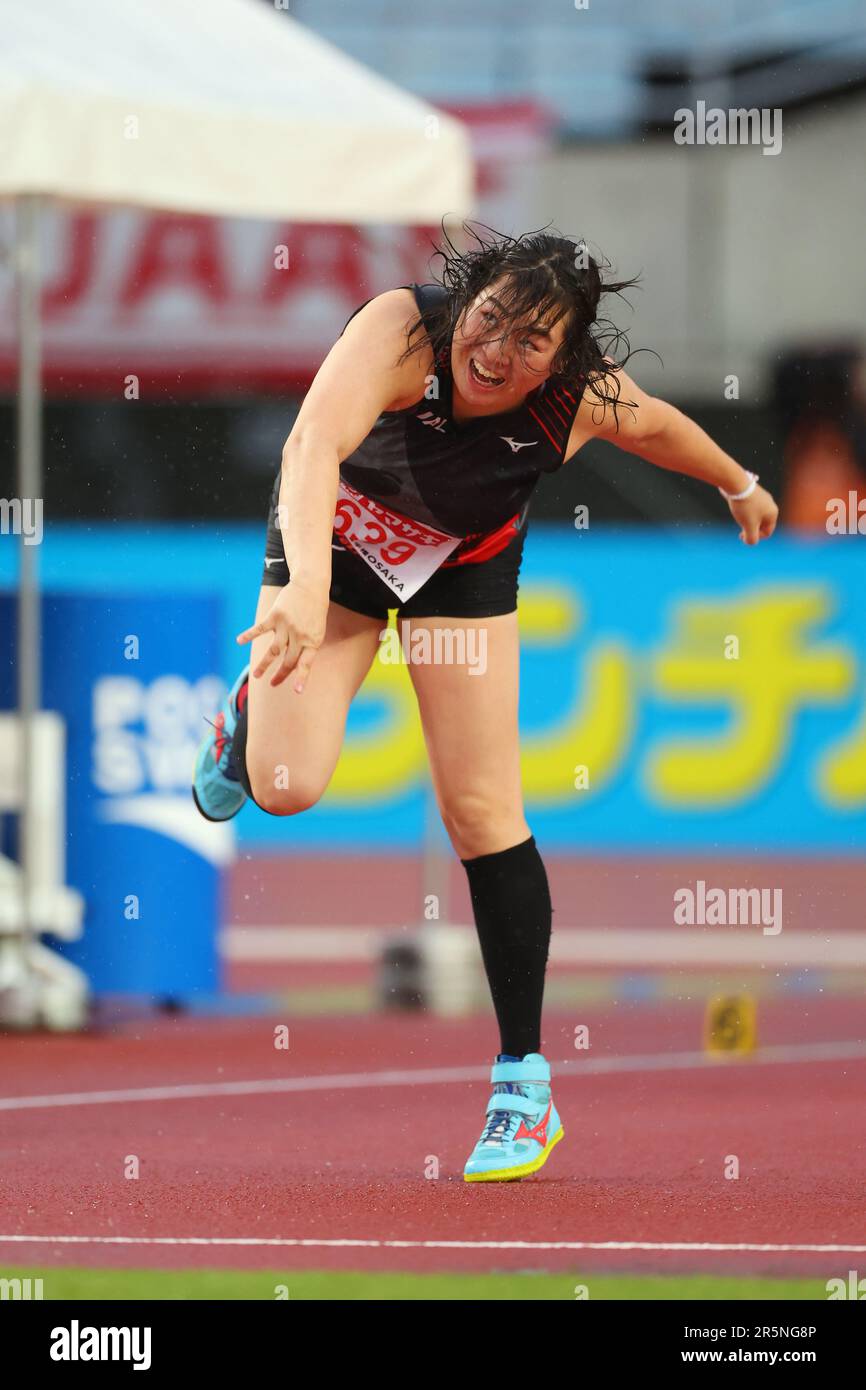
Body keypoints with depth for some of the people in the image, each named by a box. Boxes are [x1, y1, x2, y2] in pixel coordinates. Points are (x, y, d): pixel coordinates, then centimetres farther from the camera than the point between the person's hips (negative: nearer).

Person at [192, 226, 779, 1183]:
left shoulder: (581, 398, -27)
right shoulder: (402, 331, -39)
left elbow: (654, 424, -2)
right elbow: (314, 442, -56)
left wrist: (739, 484, 17)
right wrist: (307, 588, -71)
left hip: (465, 566, 1)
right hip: (335, 539, -1)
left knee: (482, 811, -8)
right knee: (284, 787, -14)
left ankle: (525, 1084, 2)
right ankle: (251, 705, 27)